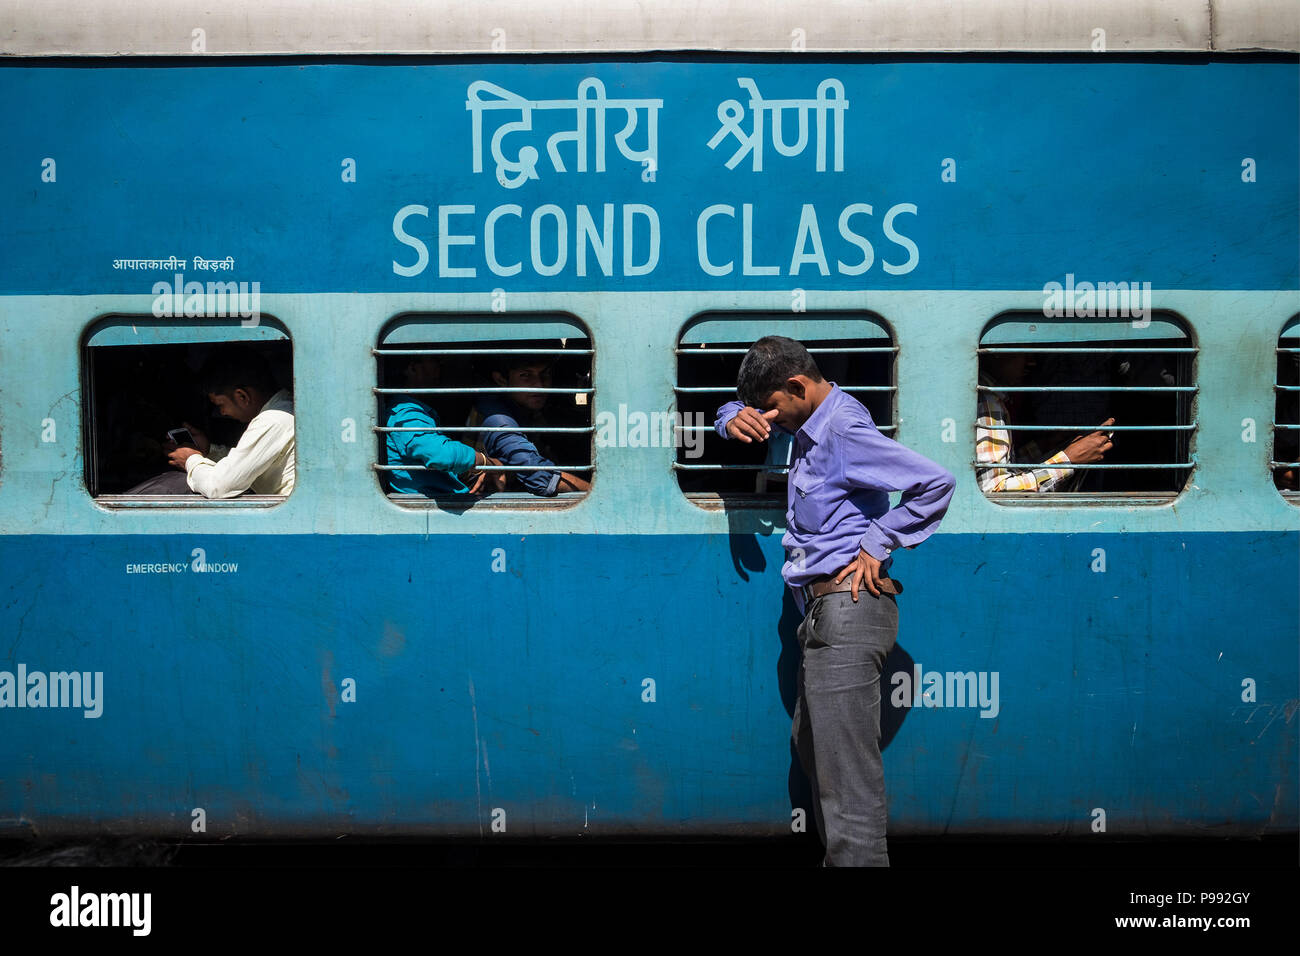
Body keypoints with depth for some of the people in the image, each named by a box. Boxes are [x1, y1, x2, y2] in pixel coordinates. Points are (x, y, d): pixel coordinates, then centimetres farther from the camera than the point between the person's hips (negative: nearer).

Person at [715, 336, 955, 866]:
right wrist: (735, 419, 3)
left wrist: (878, 545, -16)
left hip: (847, 609, -11)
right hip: (826, 611, 11)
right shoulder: (810, 420, 13)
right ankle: (837, 855, 33)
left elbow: (937, 482, -21)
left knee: (846, 768, -11)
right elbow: (737, 410, 28)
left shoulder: (845, 430, -15)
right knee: (810, 743, 21)